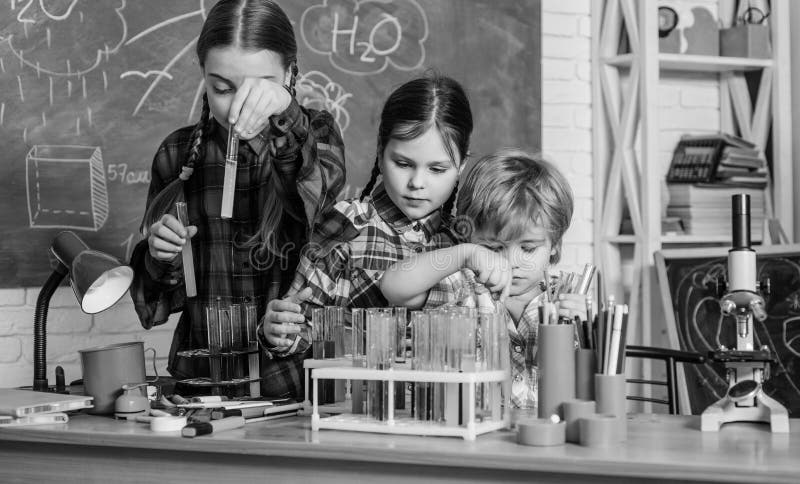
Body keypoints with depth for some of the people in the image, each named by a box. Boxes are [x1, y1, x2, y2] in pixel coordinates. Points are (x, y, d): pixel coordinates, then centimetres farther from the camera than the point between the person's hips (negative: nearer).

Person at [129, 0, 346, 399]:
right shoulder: (178, 153, 8)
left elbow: (315, 195, -20)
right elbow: (158, 302, 14)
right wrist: (161, 259, -8)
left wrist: (285, 116, -36)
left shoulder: (314, 134, 5)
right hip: (202, 377, 2)